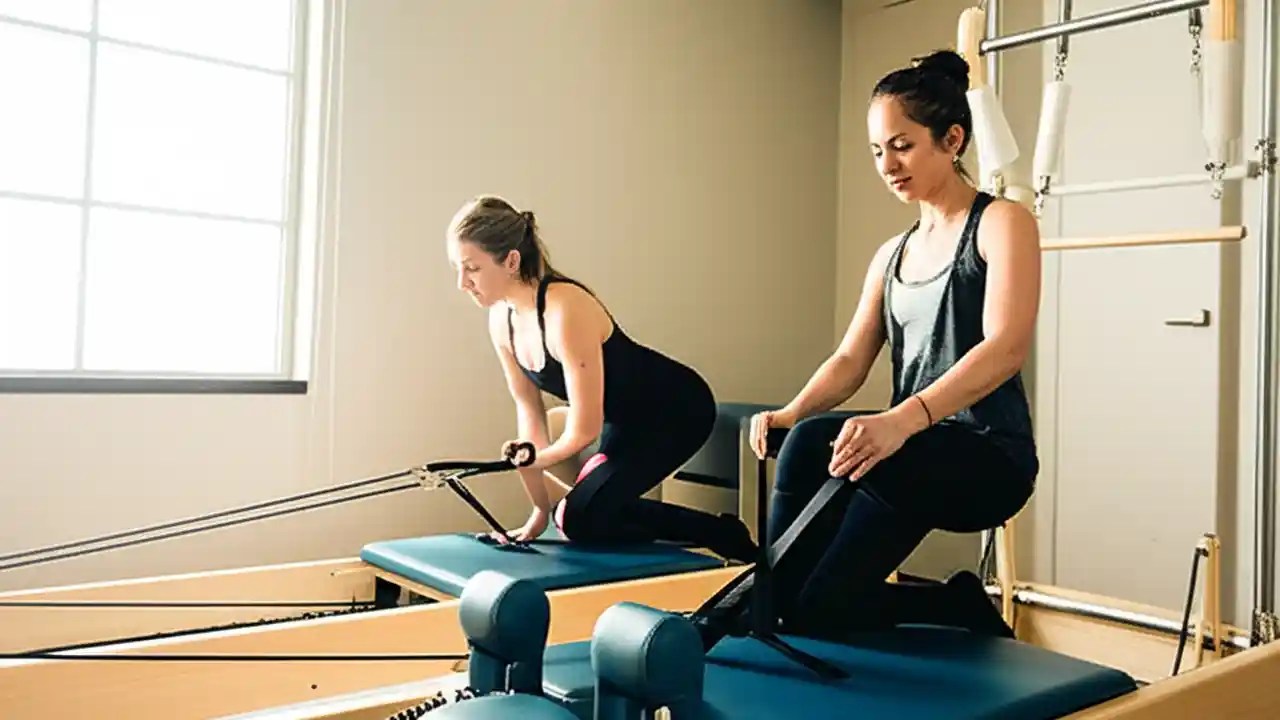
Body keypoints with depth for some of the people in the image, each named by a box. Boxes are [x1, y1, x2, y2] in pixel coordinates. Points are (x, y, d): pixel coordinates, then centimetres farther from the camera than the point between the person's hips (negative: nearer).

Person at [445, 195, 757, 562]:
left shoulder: (565, 311, -32)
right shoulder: (502, 320, -6)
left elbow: (584, 429, -27)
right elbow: (528, 410, 2)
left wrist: (532, 461, -8)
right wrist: (540, 509, 3)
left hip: (676, 410, -8)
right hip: (627, 419, 9)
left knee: (581, 517, -18)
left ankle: (724, 536, -2)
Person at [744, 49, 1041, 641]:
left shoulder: (1001, 222, -4)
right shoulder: (892, 254, 17)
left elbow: (1006, 348, -21)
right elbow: (850, 360, 7)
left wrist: (902, 419, -38)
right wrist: (789, 413, -16)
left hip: (987, 456, -7)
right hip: (917, 456, 7)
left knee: (816, 445, -34)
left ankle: (766, 597, -13)